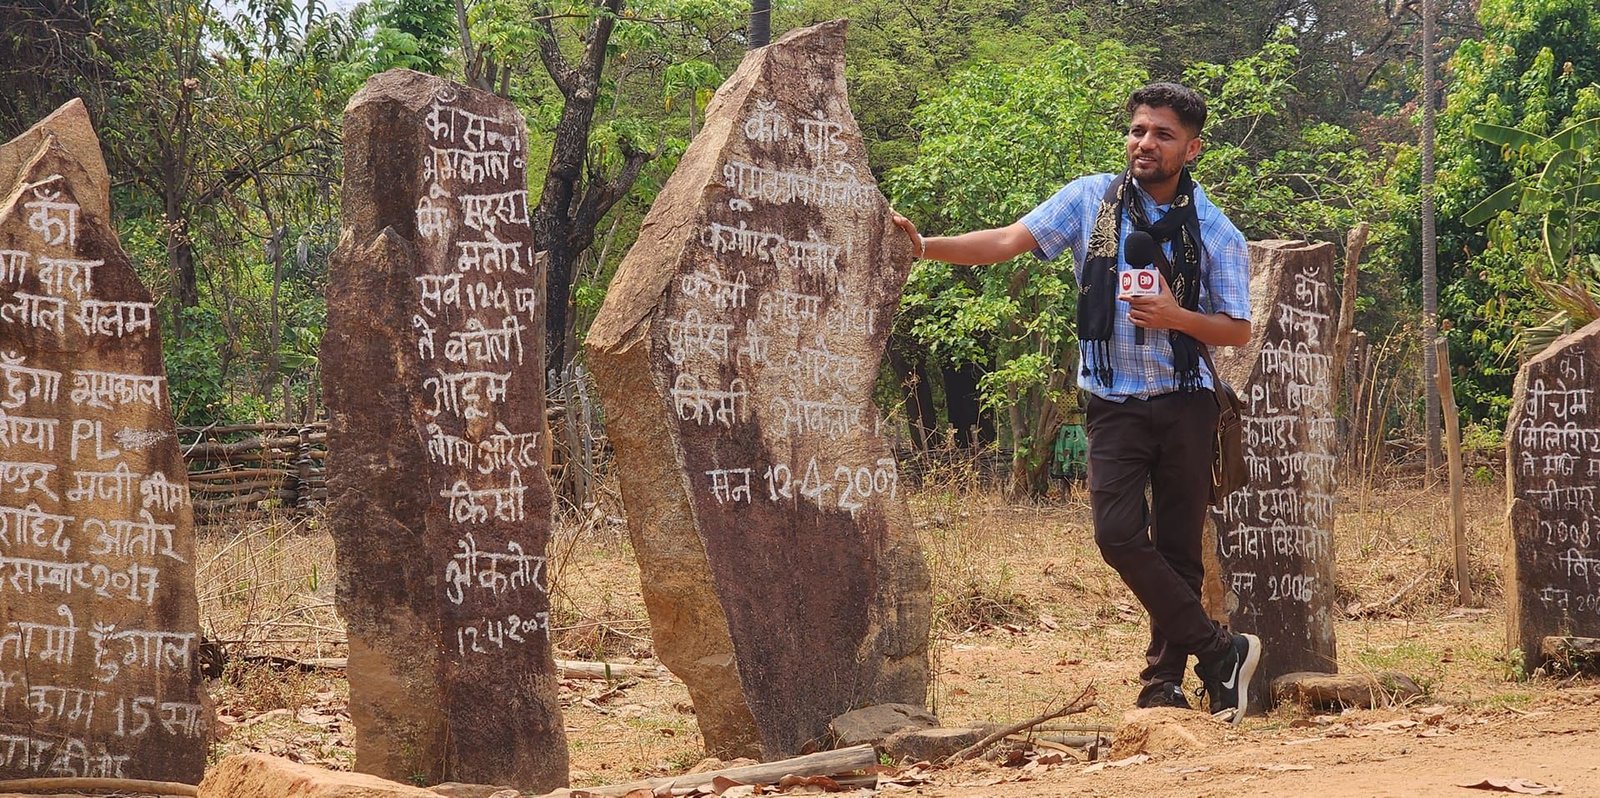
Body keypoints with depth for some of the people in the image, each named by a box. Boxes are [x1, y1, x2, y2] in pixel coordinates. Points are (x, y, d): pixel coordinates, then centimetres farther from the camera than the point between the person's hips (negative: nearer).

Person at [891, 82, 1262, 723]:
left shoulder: (1216, 233, 1)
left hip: (1186, 406, 0)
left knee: (1178, 547, 3)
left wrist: (1177, 317, -16)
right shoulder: (1091, 200, 3)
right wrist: (925, 246, -18)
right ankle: (1221, 652, -4)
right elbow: (1008, 241, -5)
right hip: (1115, 404, 0)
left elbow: (1238, 331, 3)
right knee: (1117, 533, -14)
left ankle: (1164, 680, 15)